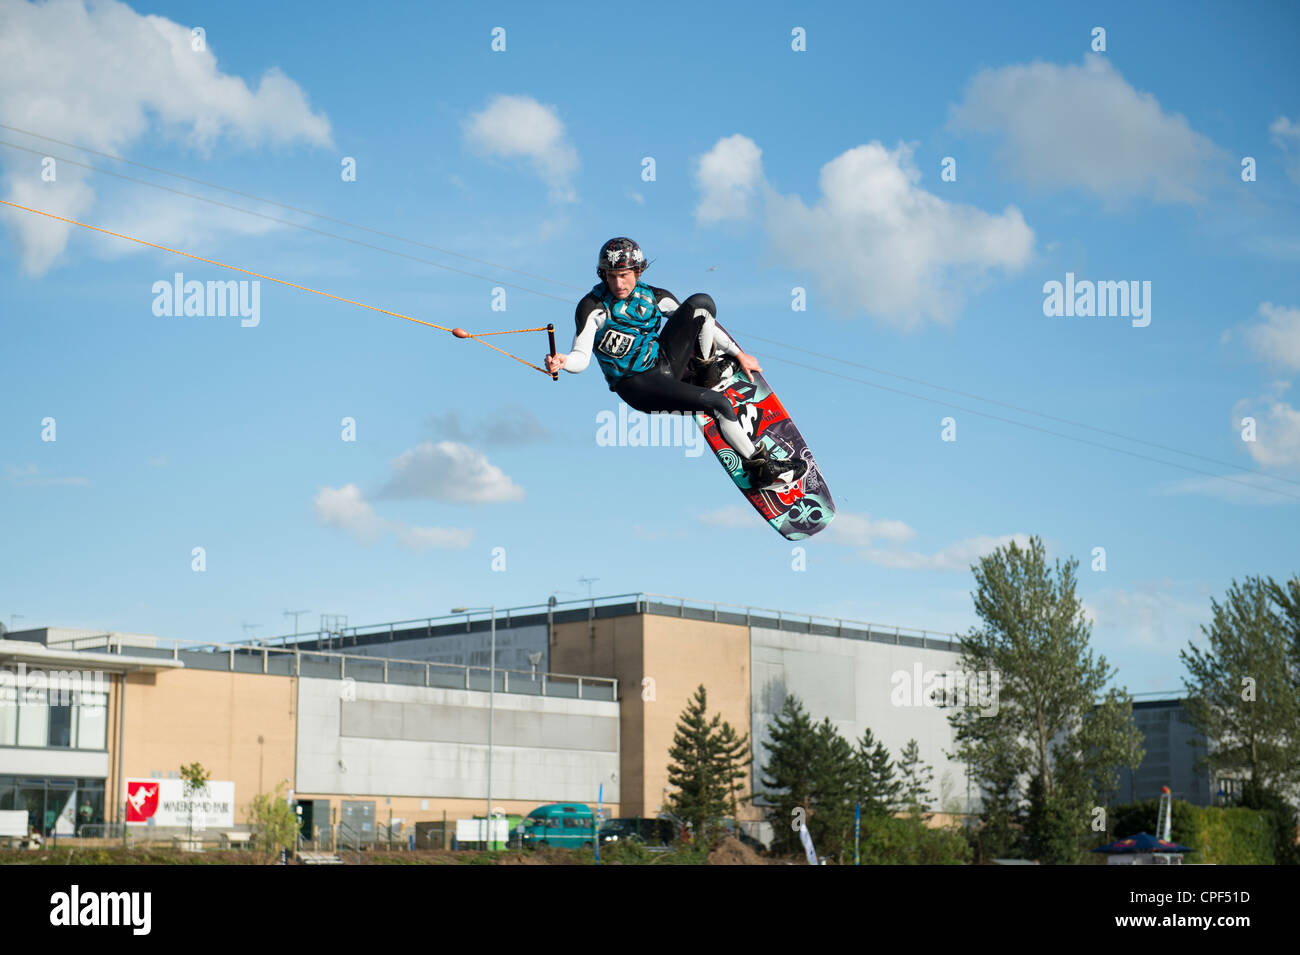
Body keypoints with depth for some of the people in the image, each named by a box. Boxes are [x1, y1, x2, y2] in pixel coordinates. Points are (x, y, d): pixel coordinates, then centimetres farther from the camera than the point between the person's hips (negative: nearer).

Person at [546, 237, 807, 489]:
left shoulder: (653, 296, 1)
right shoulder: (592, 307, -14)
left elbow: (705, 321, 11)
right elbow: (581, 358, -20)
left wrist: (738, 354, 11)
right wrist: (562, 362, -44)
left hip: (665, 362, 6)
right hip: (637, 384, -6)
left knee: (700, 303, -11)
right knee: (717, 402, -24)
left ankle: (708, 366, 4)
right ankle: (761, 468, -12)